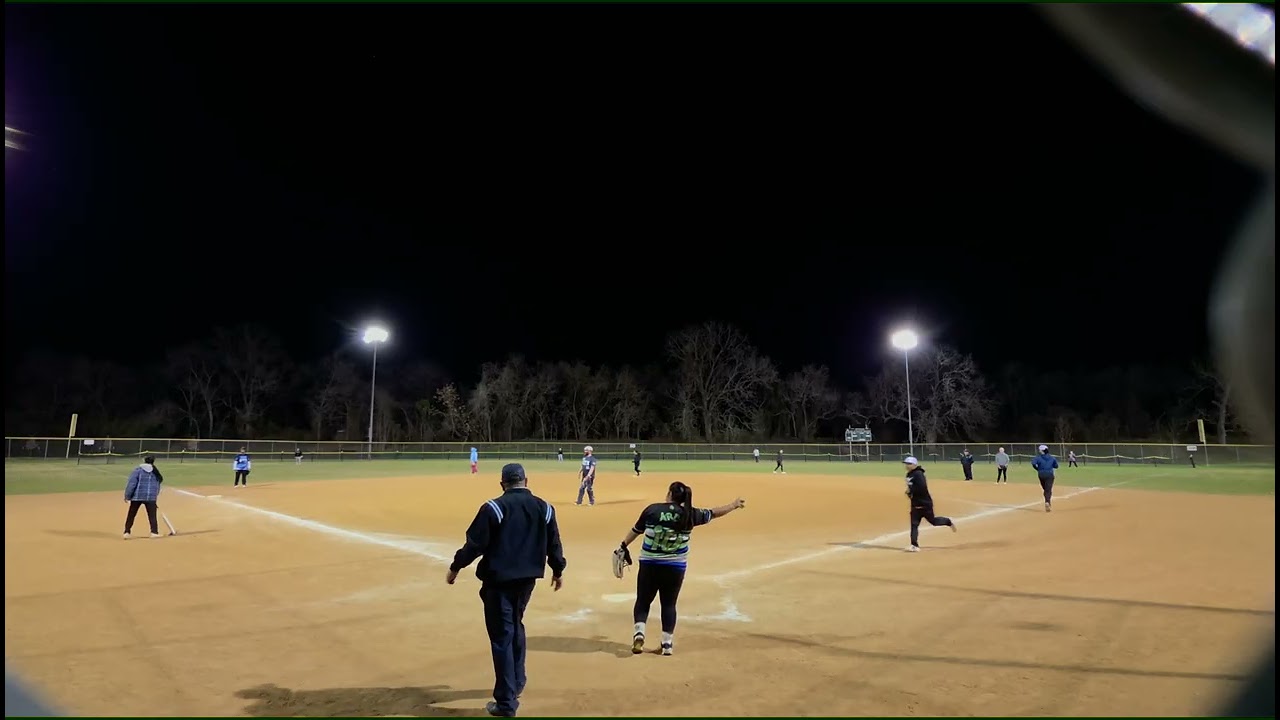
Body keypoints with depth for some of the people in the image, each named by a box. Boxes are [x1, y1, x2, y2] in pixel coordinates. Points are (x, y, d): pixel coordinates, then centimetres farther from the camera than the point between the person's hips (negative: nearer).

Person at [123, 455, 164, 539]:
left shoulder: (138, 470, -4)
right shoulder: (155, 472, 9)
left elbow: (131, 483, -10)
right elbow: (158, 486, 16)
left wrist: (127, 496, -6)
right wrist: (156, 495, 26)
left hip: (137, 496, -2)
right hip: (151, 497, 2)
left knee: (131, 515, 10)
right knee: (152, 515, 4)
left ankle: (127, 532, 11)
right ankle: (154, 532, 2)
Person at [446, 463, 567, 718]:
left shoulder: (494, 507, -12)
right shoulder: (544, 508, 2)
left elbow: (475, 543, -12)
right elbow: (553, 543, 8)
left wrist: (455, 567, 2)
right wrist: (558, 570, 23)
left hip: (499, 580, -5)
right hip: (527, 579, 6)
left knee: (502, 637, 1)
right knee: (515, 626, 27)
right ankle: (517, 682, 38)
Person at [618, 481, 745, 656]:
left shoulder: (652, 510, -6)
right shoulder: (689, 514, -1)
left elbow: (636, 530, 4)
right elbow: (714, 513, 11)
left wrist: (624, 546, 17)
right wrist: (734, 505, 26)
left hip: (650, 564, -1)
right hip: (675, 567, 1)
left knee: (643, 600, 12)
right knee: (669, 604, 15)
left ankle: (639, 633, -6)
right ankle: (667, 643, 16)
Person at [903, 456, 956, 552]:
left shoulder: (918, 474, -20)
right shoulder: (909, 475, 9)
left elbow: (922, 487, -30)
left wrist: (910, 490, -23)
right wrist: (909, 491, 2)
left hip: (925, 503, -8)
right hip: (915, 504, 8)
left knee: (933, 521, 7)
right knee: (914, 524, 1)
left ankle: (949, 521, 35)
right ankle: (915, 545, 0)